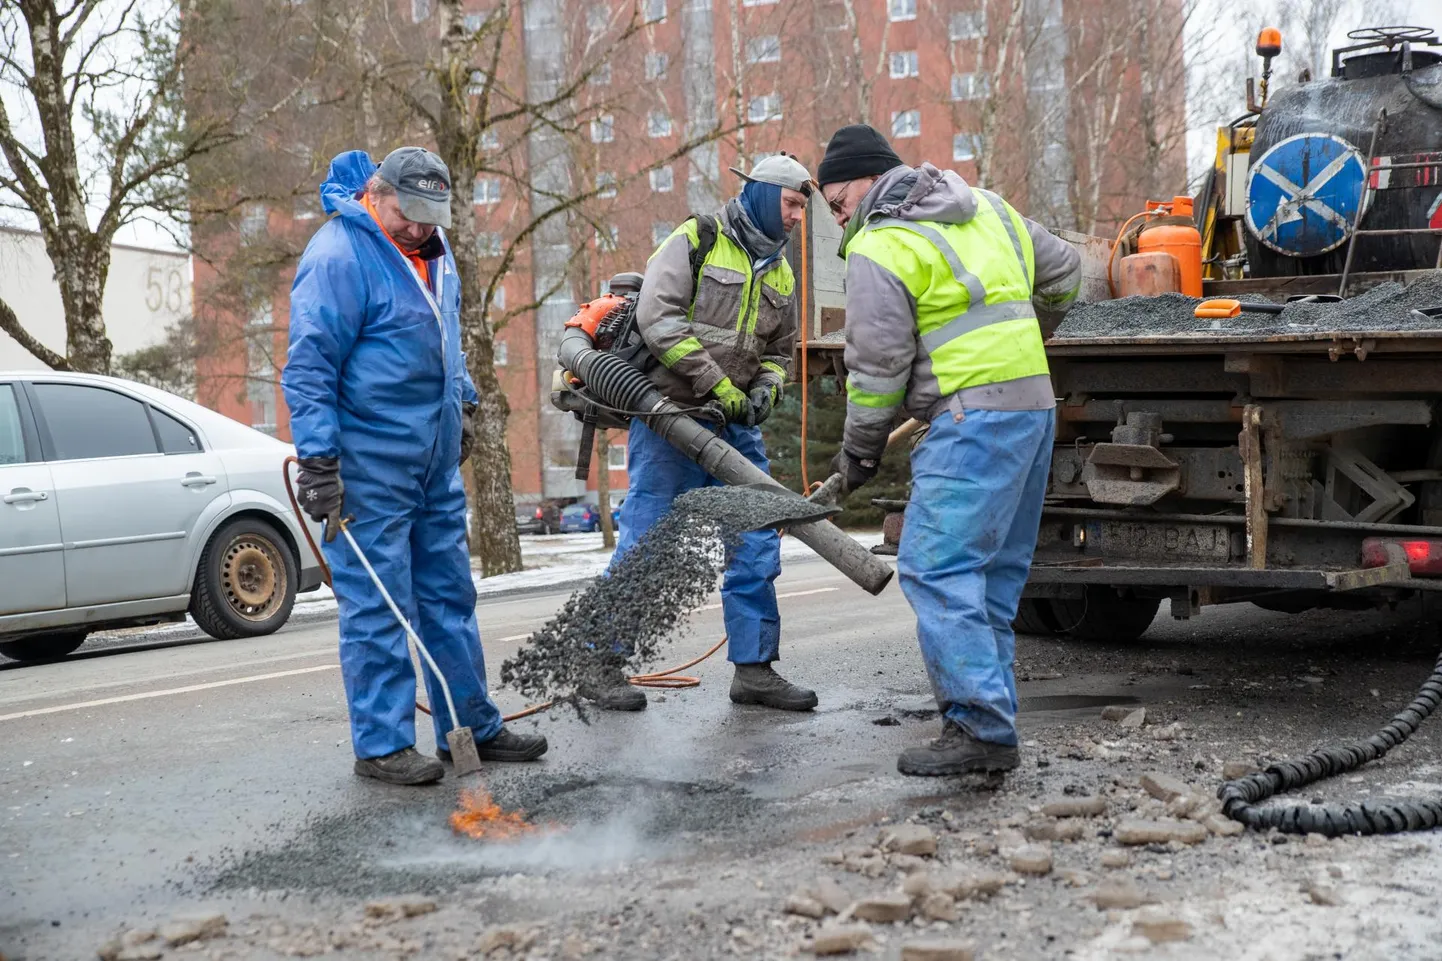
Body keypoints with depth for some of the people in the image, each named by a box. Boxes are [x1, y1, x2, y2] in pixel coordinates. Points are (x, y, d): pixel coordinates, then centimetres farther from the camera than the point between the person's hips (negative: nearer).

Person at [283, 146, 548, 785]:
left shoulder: (432, 250, 11)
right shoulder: (337, 257, -16)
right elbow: (308, 367, -19)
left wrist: (461, 403, 27)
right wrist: (318, 462, -22)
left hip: (436, 458, 9)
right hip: (369, 464, -9)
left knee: (450, 595, 13)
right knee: (376, 607, -4)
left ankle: (472, 727, 22)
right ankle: (381, 745, 3)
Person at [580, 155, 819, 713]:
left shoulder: (779, 275, 16)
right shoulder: (697, 241, -7)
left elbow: (779, 352, 23)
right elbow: (657, 317, -18)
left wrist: (764, 390, -1)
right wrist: (716, 383, -18)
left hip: (735, 424, 7)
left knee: (756, 546, 3)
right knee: (644, 543, -4)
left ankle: (755, 668, 12)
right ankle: (602, 666, 7)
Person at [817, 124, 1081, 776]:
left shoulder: (879, 247, -6)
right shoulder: (986, 209, 20)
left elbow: (878, 365, -8)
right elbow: (1061, 271, 29)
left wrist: (860, 451, 5)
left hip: (975, 416, -9)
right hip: (1035, 404, 9)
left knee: (936, 567, -11)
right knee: (993, 572, 12)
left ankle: (981, 727, -17)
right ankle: (991, 717, 14)